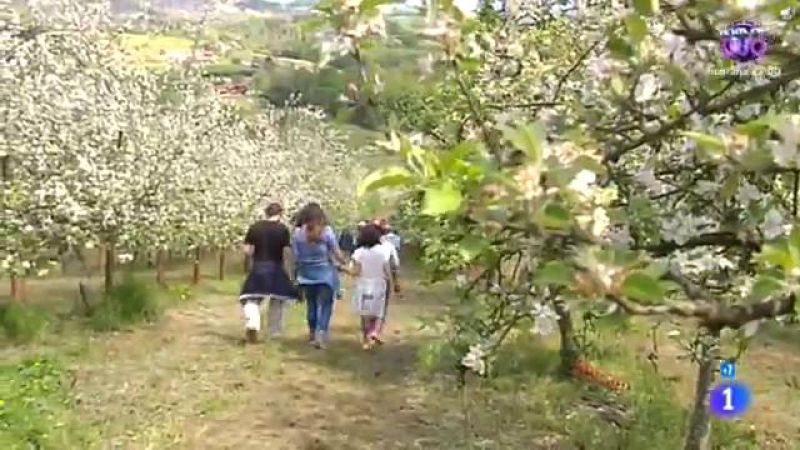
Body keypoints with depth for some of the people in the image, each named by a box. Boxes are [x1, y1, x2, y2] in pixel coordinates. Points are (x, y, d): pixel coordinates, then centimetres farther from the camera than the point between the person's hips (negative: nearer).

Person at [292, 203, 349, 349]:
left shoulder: (298, 233, -4)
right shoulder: (327, 231, -9)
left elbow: (296, 256, -2)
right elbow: (337, 253, -6)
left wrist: (297, 272, 10)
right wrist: (344, 263, 13)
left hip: (306, 274, 3)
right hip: (325, 273, -3)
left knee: (311, 303, 17)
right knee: (325, 304, 3)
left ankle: (313, 332, 27)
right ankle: (321, 333, -8)